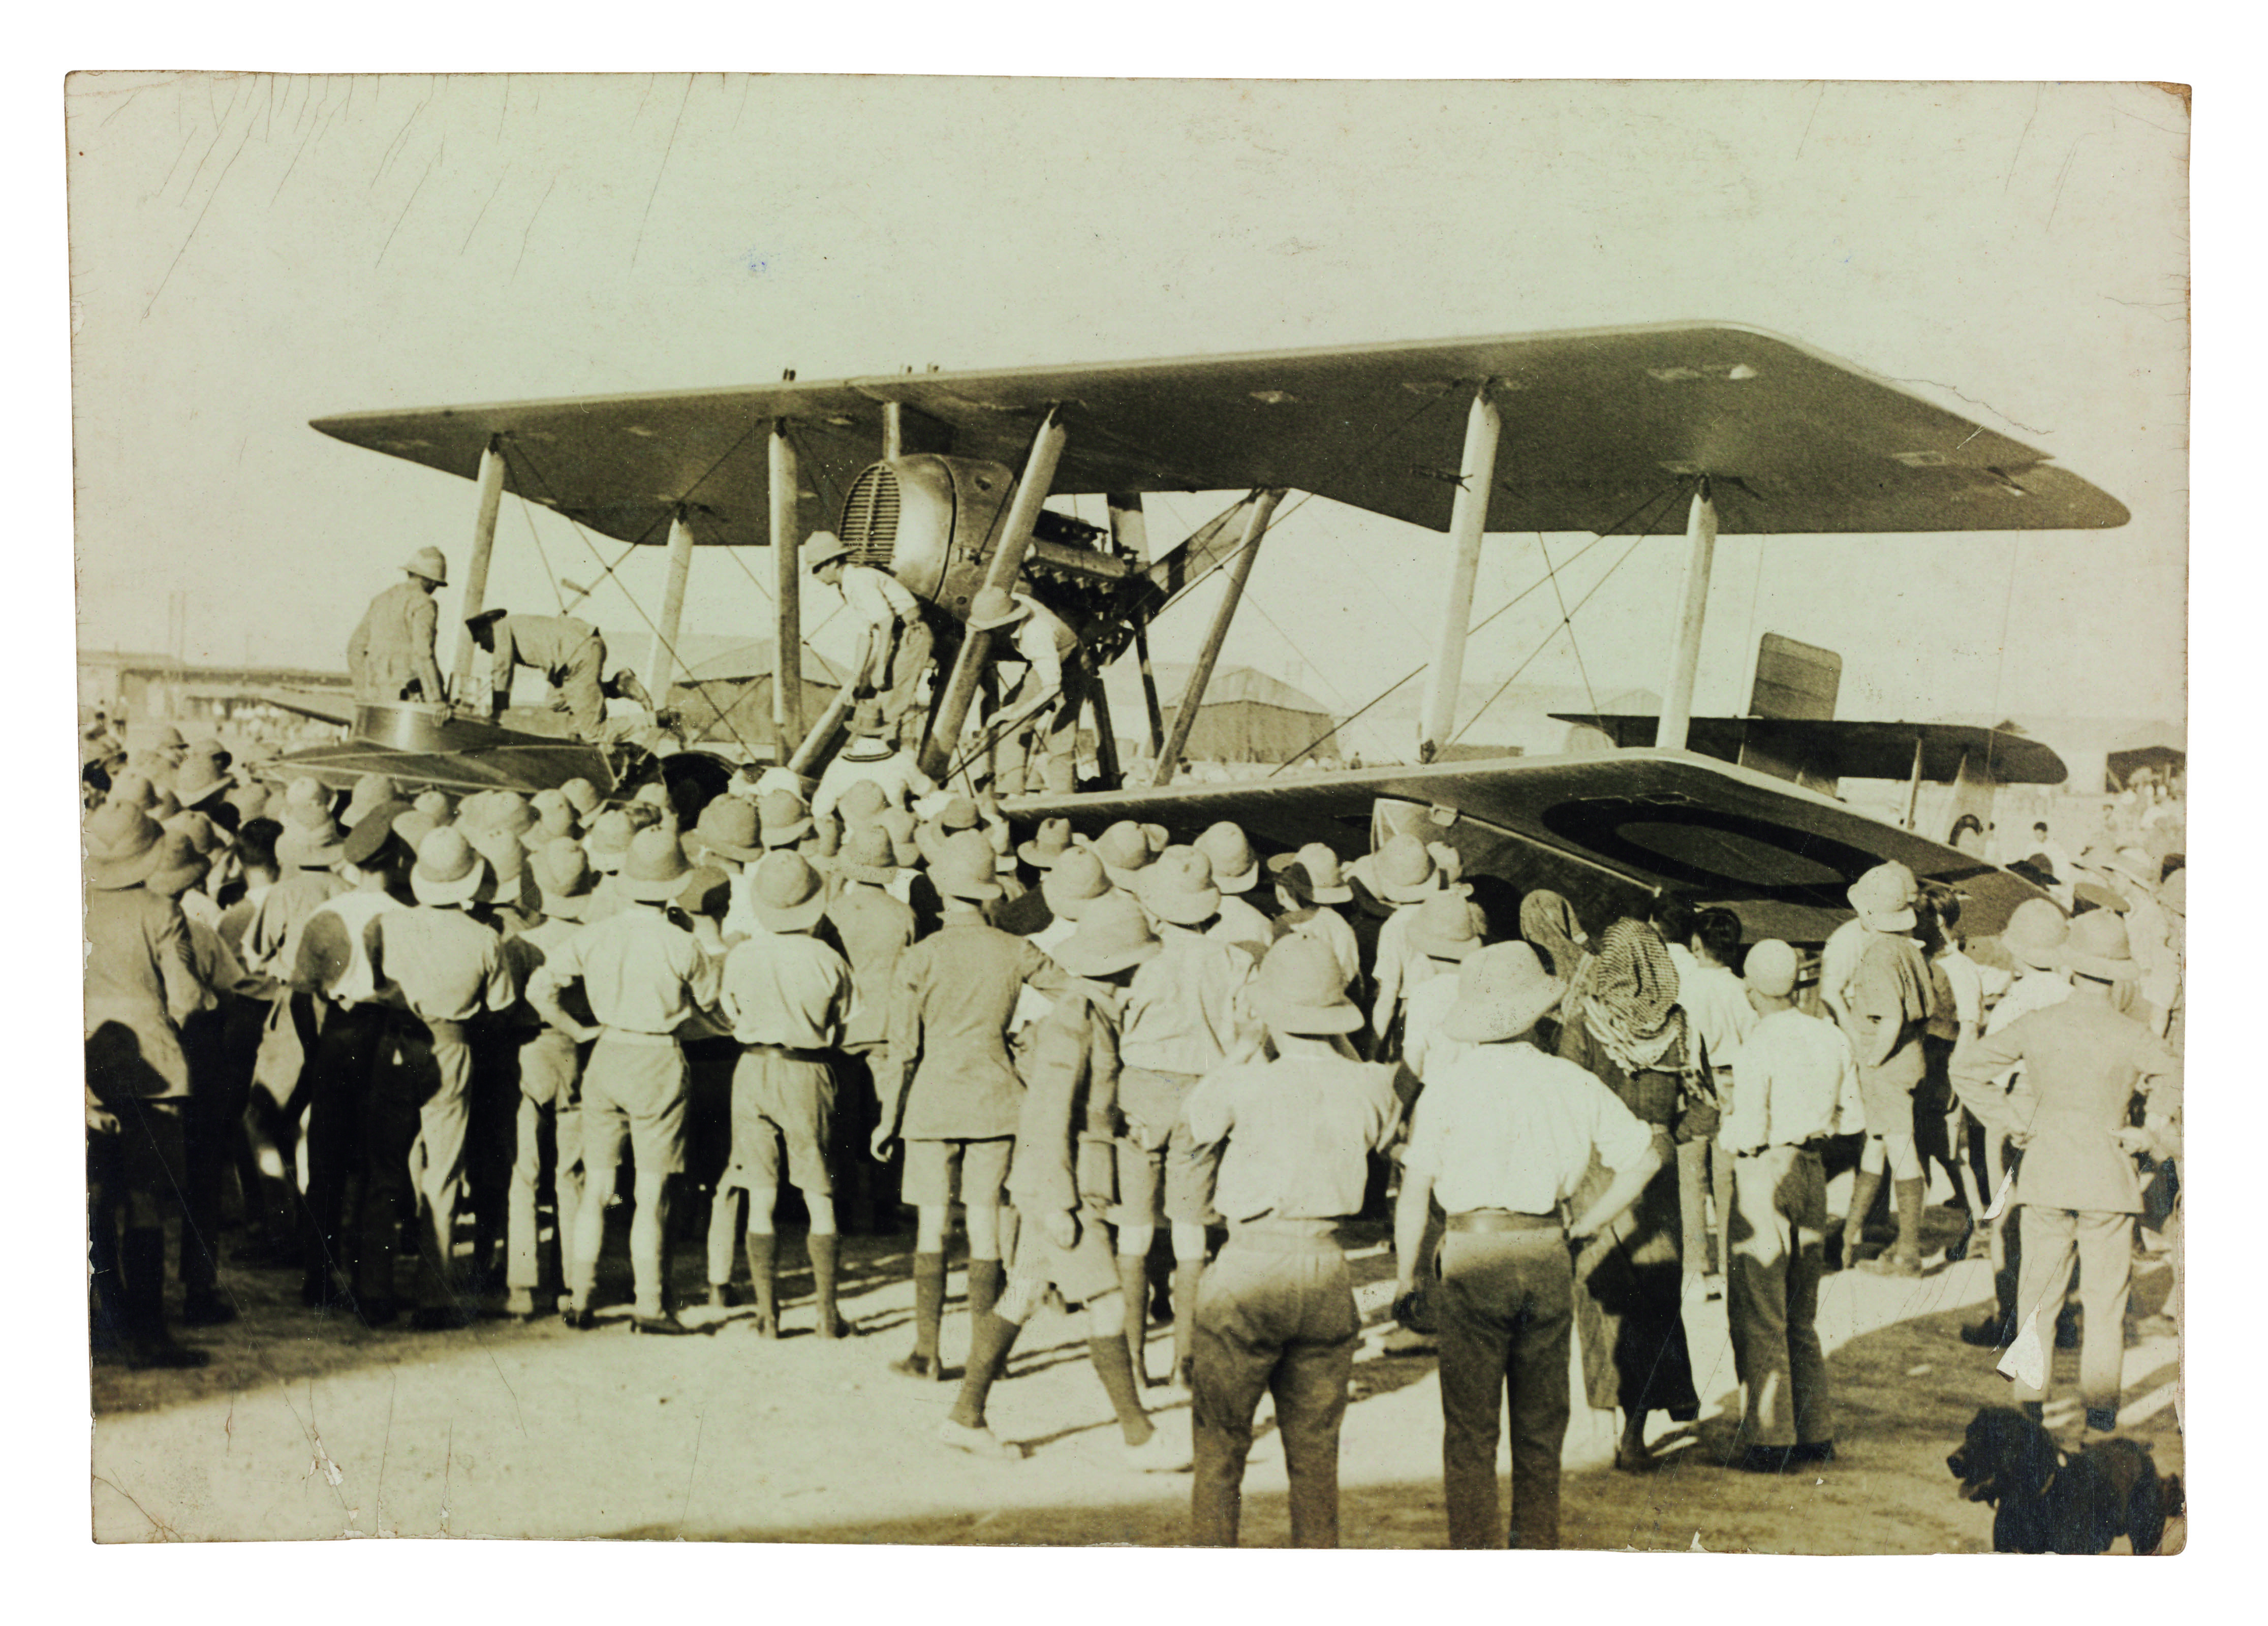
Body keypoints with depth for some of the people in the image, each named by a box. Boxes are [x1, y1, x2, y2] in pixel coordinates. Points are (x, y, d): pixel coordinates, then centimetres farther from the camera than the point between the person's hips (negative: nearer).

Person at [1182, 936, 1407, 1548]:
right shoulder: (1370, 1088, -4)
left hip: (1250, 1270, -3)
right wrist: (1338, 1046, 19)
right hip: (1327, 1272, 3)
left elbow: (1195, 1117, 7)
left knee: (1219, 1447, 10)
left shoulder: (1245, 1086, -14)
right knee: (1315, 1452, 15)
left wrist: (1247, 1048, 15)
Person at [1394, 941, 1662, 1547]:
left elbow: (1415, 1190, -5)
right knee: (1541, 1423, 16)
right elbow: (1644, 1156, 9)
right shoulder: (1571, 1082, 4)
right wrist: (1583, 1226, 14)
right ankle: (1539, 1548, 24)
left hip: (1474, 1253, -3)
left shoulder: (1449, 1087, -4)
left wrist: (1406, 1274, 5)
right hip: (1548, 1256, 3)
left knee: (1470, 1428, 4)